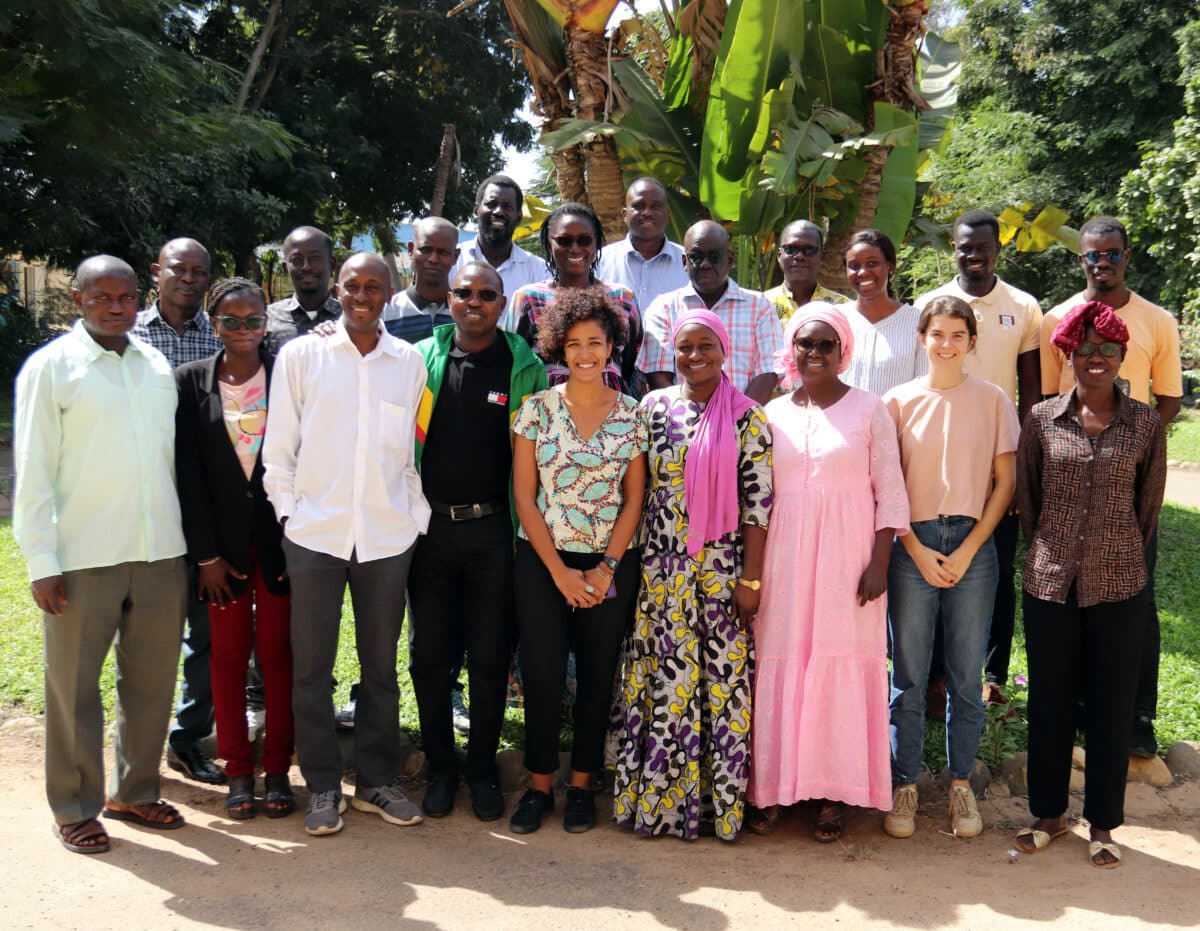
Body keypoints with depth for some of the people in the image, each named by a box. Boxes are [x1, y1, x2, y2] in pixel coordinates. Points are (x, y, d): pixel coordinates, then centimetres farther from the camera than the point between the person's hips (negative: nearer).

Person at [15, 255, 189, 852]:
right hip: (82, 557, -4)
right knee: (74, 687, 6)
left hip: (160, 553, 4)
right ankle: (75, 809, 20)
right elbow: (32, 472, -4)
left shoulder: (157, 366, 9)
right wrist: (41, 561, -9)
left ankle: (134, 792, 28)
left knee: (151, 681, 12)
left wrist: (184, 539, 11)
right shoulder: (50, 367, -3)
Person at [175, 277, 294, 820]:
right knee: (228, 653, 7)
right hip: (221, 539, 1)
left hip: (278, 535, 0)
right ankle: (238, 772, 18)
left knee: (278, 653, 4)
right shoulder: (191, 381, 1)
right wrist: (206, 554, -5)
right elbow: (188, 471, -2)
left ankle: (277, 770, 15)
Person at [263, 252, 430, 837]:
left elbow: (413, 448, 11)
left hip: (388, 535, 2)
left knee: (380, 664, 11)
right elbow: (278, 445, 3)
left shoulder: (409, 362, 7)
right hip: (314, 531, -1)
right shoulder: (300, 355, 1)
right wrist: (288, 511, -2)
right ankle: (323, 786, 18)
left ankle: (377, 780, 24)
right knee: (312, 667, 5)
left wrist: (416, 516, 6)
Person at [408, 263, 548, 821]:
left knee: (490, 659, 7)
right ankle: (440, 767, 24)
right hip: (429, 528, 1)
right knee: (429, 656, 9)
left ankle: (483, 769, 23)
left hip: (493, 529, -1)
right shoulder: (419, 360, 4)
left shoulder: (525, 368, 1)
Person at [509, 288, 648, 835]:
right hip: (542, 561, -1)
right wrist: (560, 571, -8)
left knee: (597, 677, 6)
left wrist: (605, 569, -7)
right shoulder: (537, 409, 0)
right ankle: (539, 785, 13)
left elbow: (633, 500, 2)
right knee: (542, 675, -4)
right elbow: (524, 497, -2)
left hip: (610, 565, 1)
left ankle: (581, 785, 21)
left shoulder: (632, 415, 2)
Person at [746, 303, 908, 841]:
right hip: (784, 562, 2)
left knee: (842, 667, 0)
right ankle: (772, 786, 14)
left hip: (846, 560, -2)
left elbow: (890, 494, 0)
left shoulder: (868, 409, 3)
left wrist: (879, 564, -7)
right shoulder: (773, 414, 10)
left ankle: (835, 794, 10)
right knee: (779, 665, 2)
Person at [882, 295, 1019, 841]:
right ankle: (905, 784, 17)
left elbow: (1005, 483, 2)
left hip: (973, 545, 0)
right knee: (908, 676, 5)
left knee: (966, 675, 7)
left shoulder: (993, 401, 3)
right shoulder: (899, 402, 3)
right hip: (912, 546, 0)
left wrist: (968, 551, -6)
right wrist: (918, 551, -6)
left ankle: (961, 784, 21)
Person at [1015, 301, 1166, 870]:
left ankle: (1102, 823, 23)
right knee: (1049, 700, 10)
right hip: (1050, 582, 1)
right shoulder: (1043, 419, -1)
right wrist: (1049, 550, 11)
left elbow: (1149, 502, 7)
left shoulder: (1146, 424, -2)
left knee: (1112, 705, 8)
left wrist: (1122, 554, 11)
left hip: (1119, 586, 0)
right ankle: (1048, 812, 27)